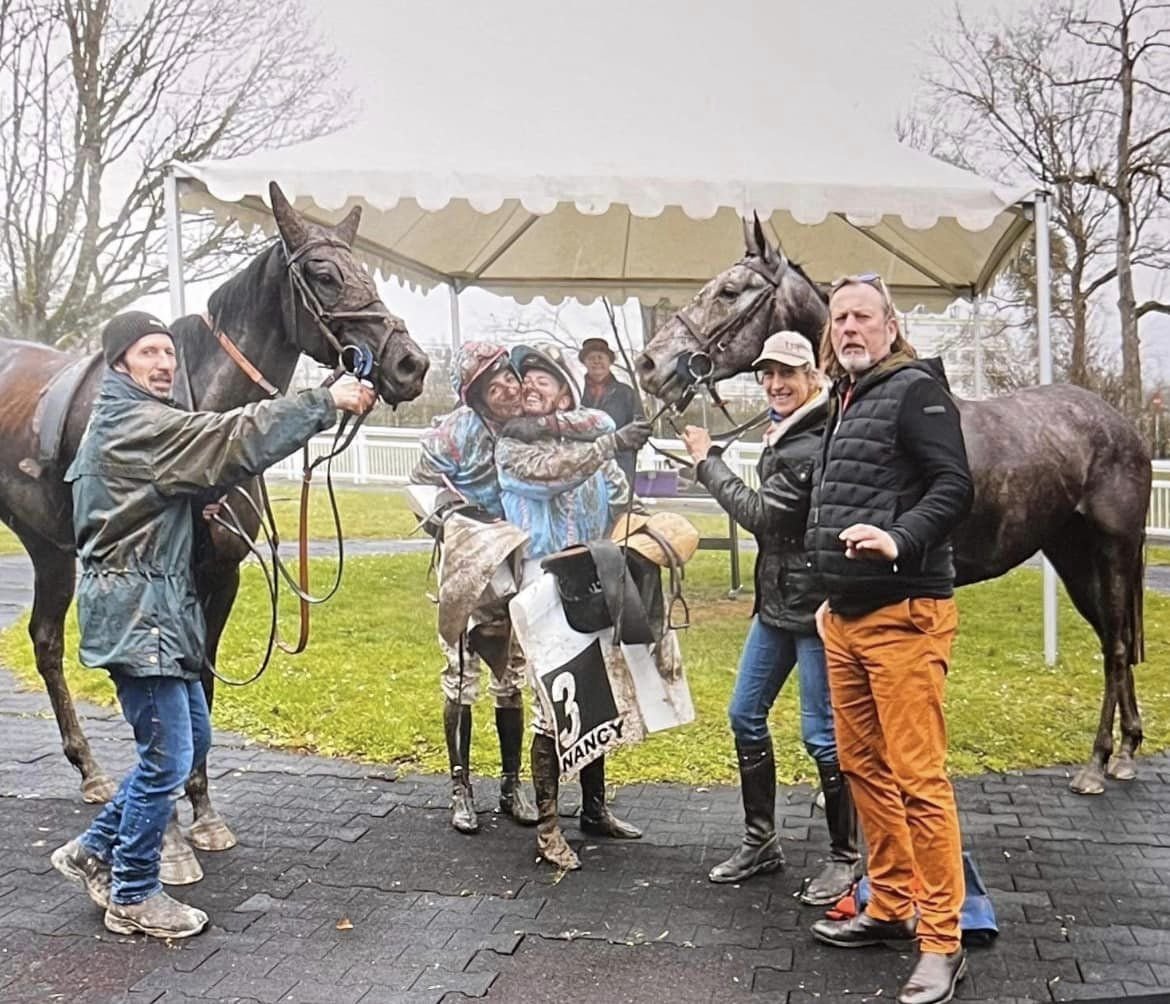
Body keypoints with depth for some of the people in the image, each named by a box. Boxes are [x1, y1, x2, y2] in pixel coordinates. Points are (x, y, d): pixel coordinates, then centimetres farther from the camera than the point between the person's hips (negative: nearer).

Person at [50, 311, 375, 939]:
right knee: (167, 757, -3)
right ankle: (133, 897, 14)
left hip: (158, 611, 11)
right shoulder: (137, 423, -15)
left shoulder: (131, 422, 18)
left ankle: (94, 850, 30)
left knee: (192, 740, 18)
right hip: (137, 615, -11)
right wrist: (327, 401, -22)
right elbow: (236, 438, -24)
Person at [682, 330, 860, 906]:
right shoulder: (783, 435, 11)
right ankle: (760, 841, 29)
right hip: (775, 602, 10)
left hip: (814, 606, -10)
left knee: (821, 735, -1)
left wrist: (707, 461, -10)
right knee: (745, 716, 15)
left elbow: (760, 513, -19)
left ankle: (844, 858, 18)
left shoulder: (814, 447, -19)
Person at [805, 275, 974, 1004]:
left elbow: (954, 487, -17)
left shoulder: (915, 390, -7)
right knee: (862, 765, 15)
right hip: (845, 615, 9)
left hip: (902, 613, -9)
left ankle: (941, 942, 5)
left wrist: (900, 541, -32)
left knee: (918, 777, -6)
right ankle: (891, 904, 29)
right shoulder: (846, 403, 18)